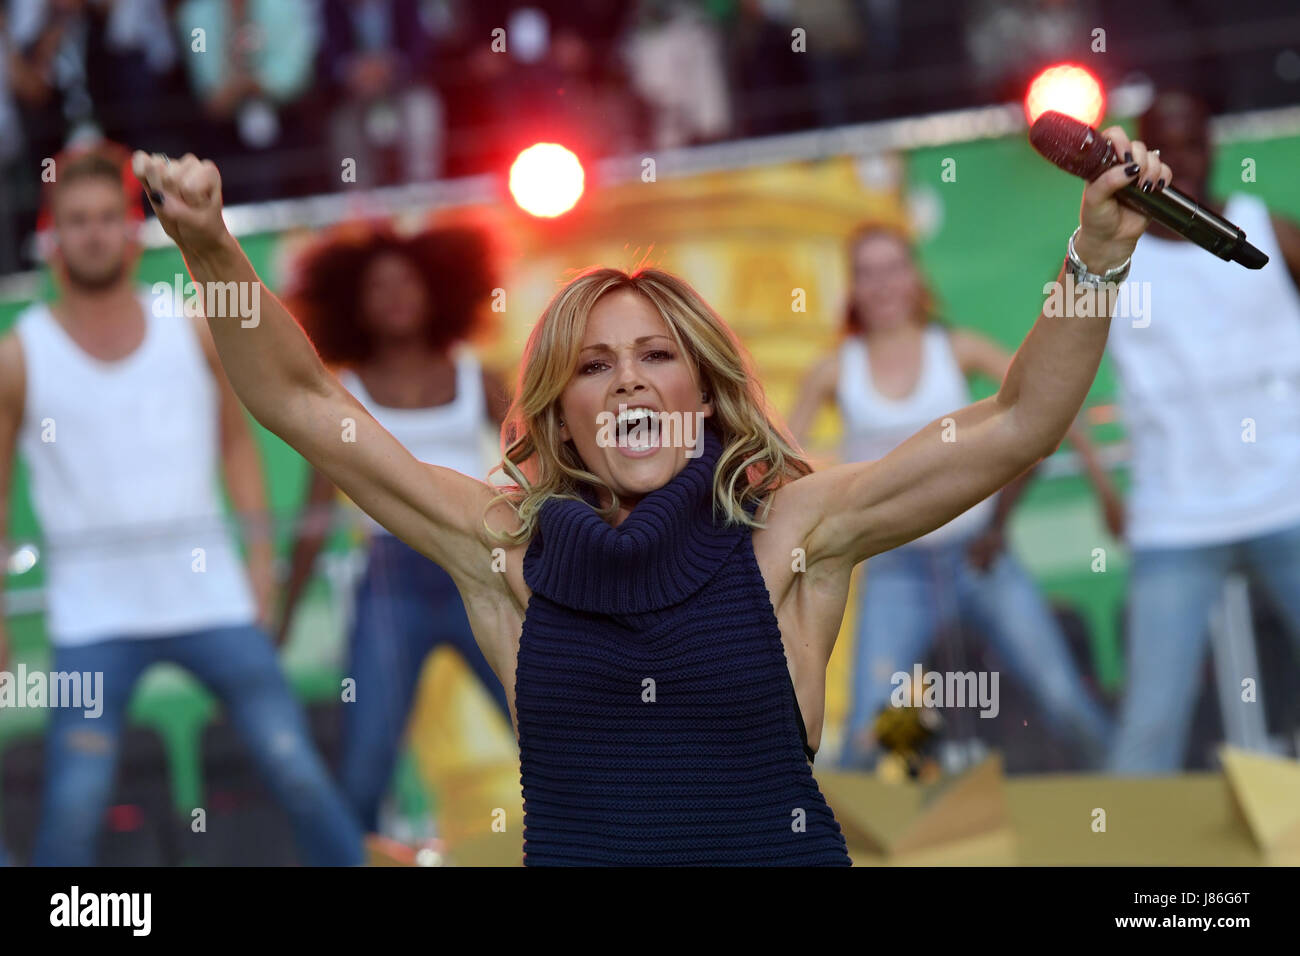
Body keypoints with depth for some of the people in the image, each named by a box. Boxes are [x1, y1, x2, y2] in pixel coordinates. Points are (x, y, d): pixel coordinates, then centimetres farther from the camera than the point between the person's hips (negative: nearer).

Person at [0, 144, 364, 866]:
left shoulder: (192, 331, 5)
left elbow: (235, 438, 16)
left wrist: (260, 549, 7)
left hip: (209, 594, 2)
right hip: (94, 614, -2)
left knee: (298, 772, 0)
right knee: (72, 809, -9)